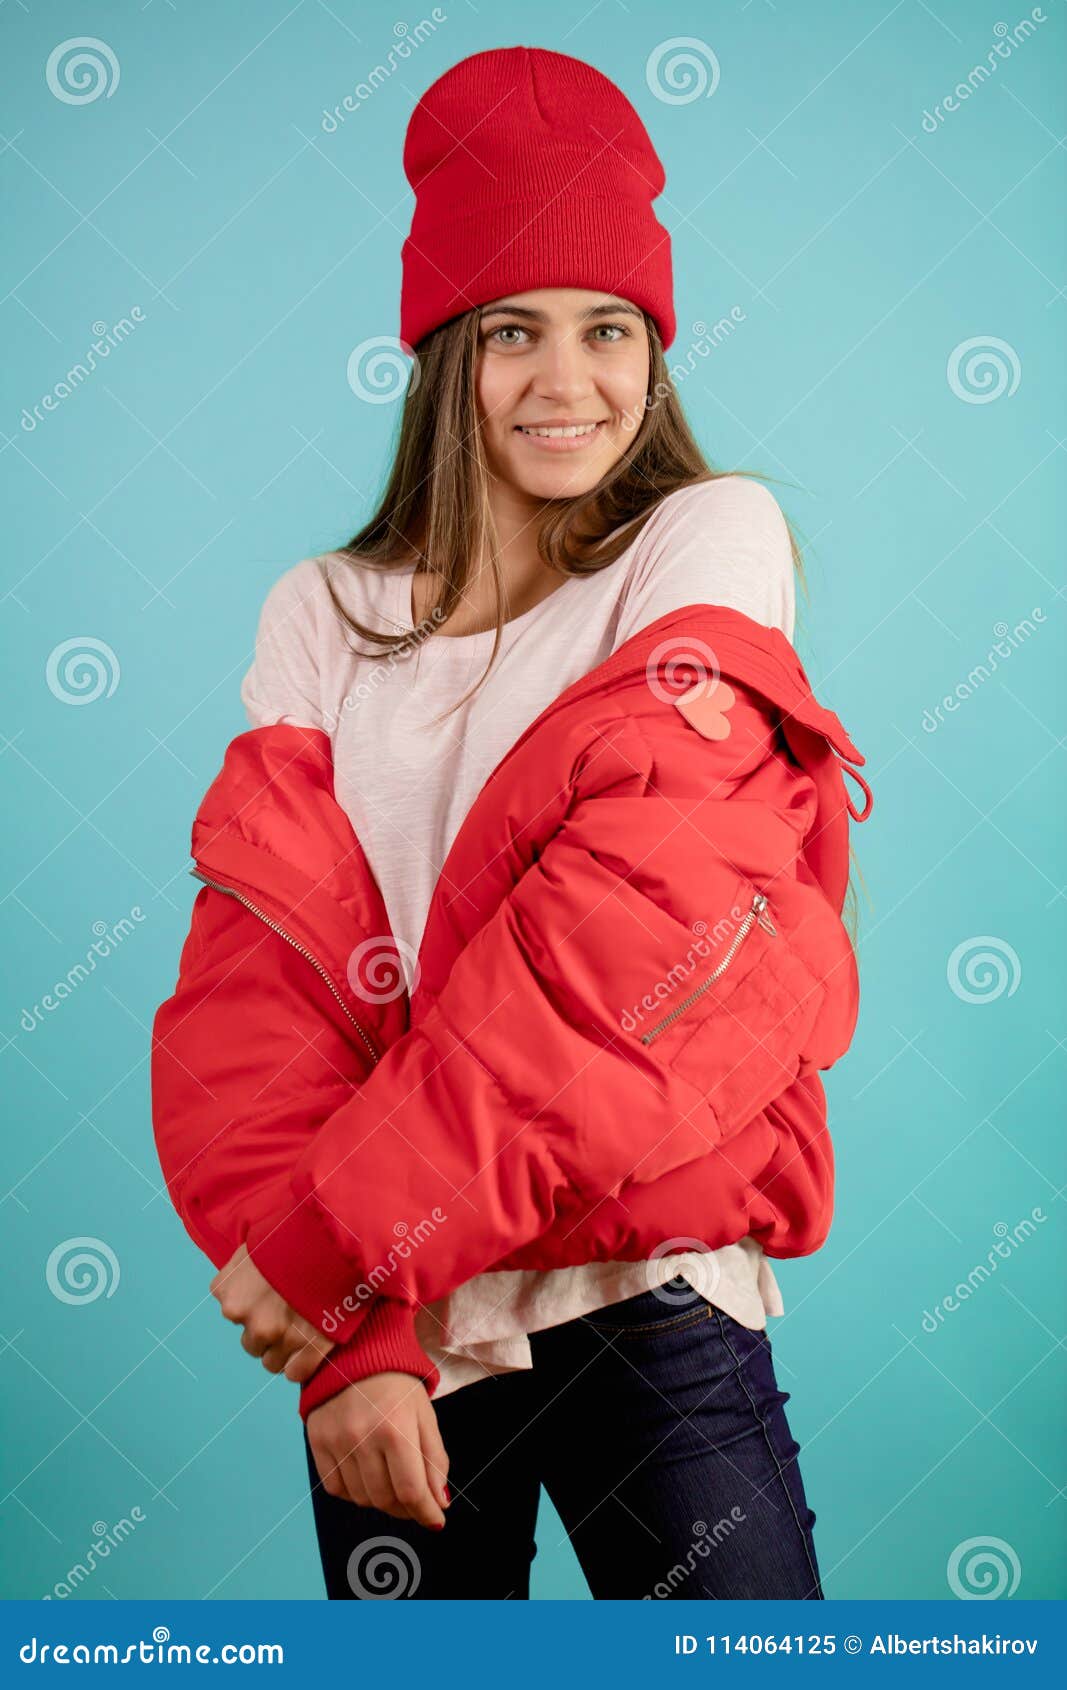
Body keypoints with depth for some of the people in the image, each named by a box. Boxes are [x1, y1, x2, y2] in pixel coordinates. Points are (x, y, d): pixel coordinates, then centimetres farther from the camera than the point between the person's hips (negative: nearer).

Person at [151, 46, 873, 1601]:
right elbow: (257, 981, -3)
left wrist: (350, 1226, -17)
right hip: (378, 1317, 3)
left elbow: (645, 917, -14)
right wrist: (349, 1332, -17)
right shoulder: (324, 617, 6)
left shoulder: (714, 540, -1)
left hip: (648, 1294, -2)